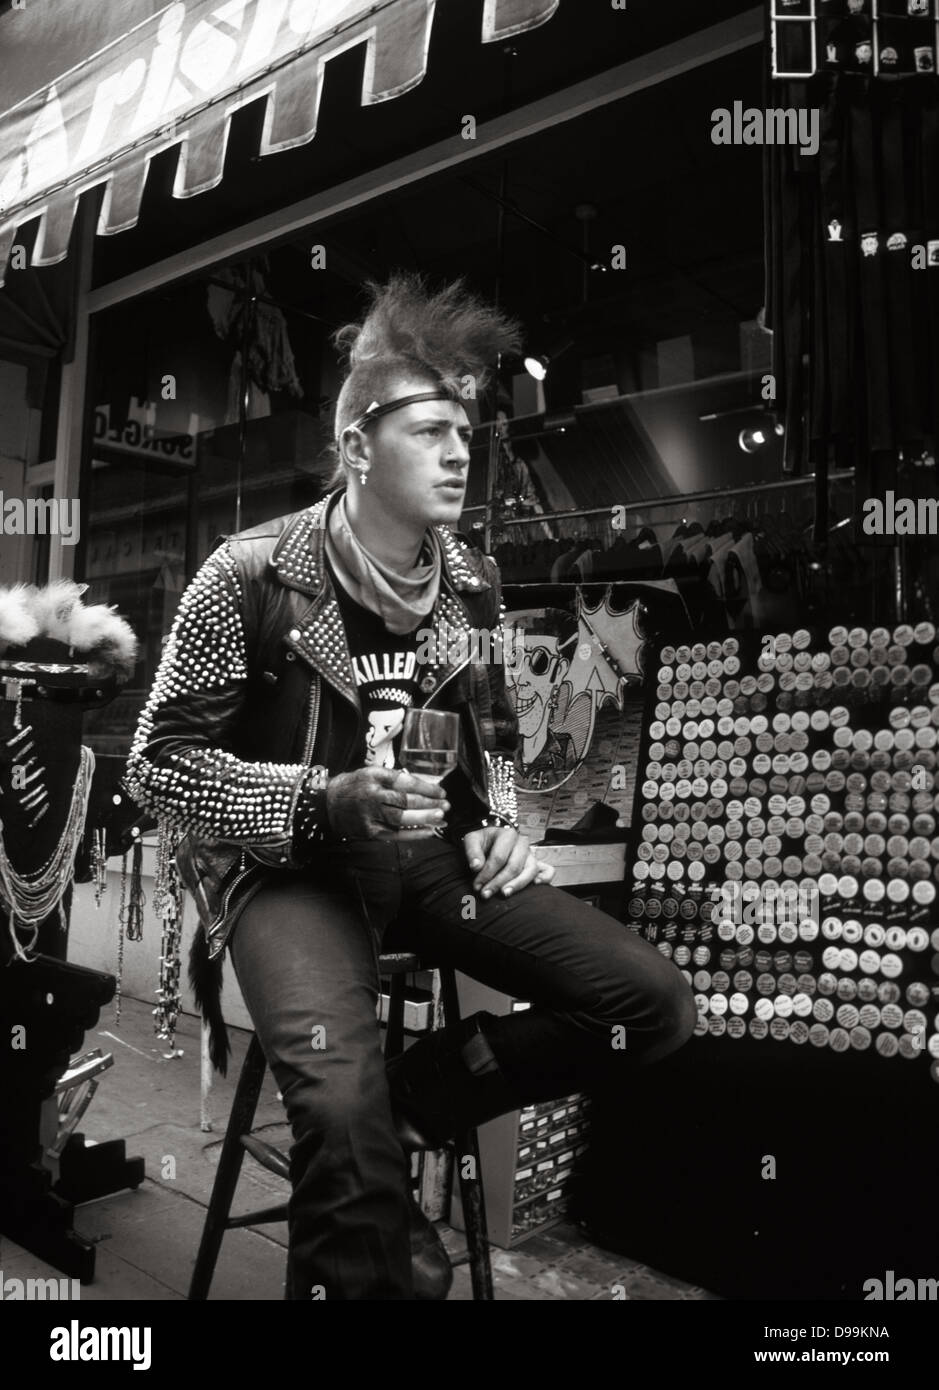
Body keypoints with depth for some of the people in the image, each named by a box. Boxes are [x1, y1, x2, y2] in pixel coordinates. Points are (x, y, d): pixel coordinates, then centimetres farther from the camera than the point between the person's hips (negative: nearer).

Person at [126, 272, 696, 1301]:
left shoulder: (470, 581, 6)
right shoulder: (252, 577, -11)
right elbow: (159, 763, -8)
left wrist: (499, 825, 2)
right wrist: (329, 801, -22)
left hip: (427, 853, 5)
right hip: (289, 864, -5)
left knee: (655, 1004, -10)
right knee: (345, 1106, -32)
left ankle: (410, 1098, 4)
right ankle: (362, 1270, 1)